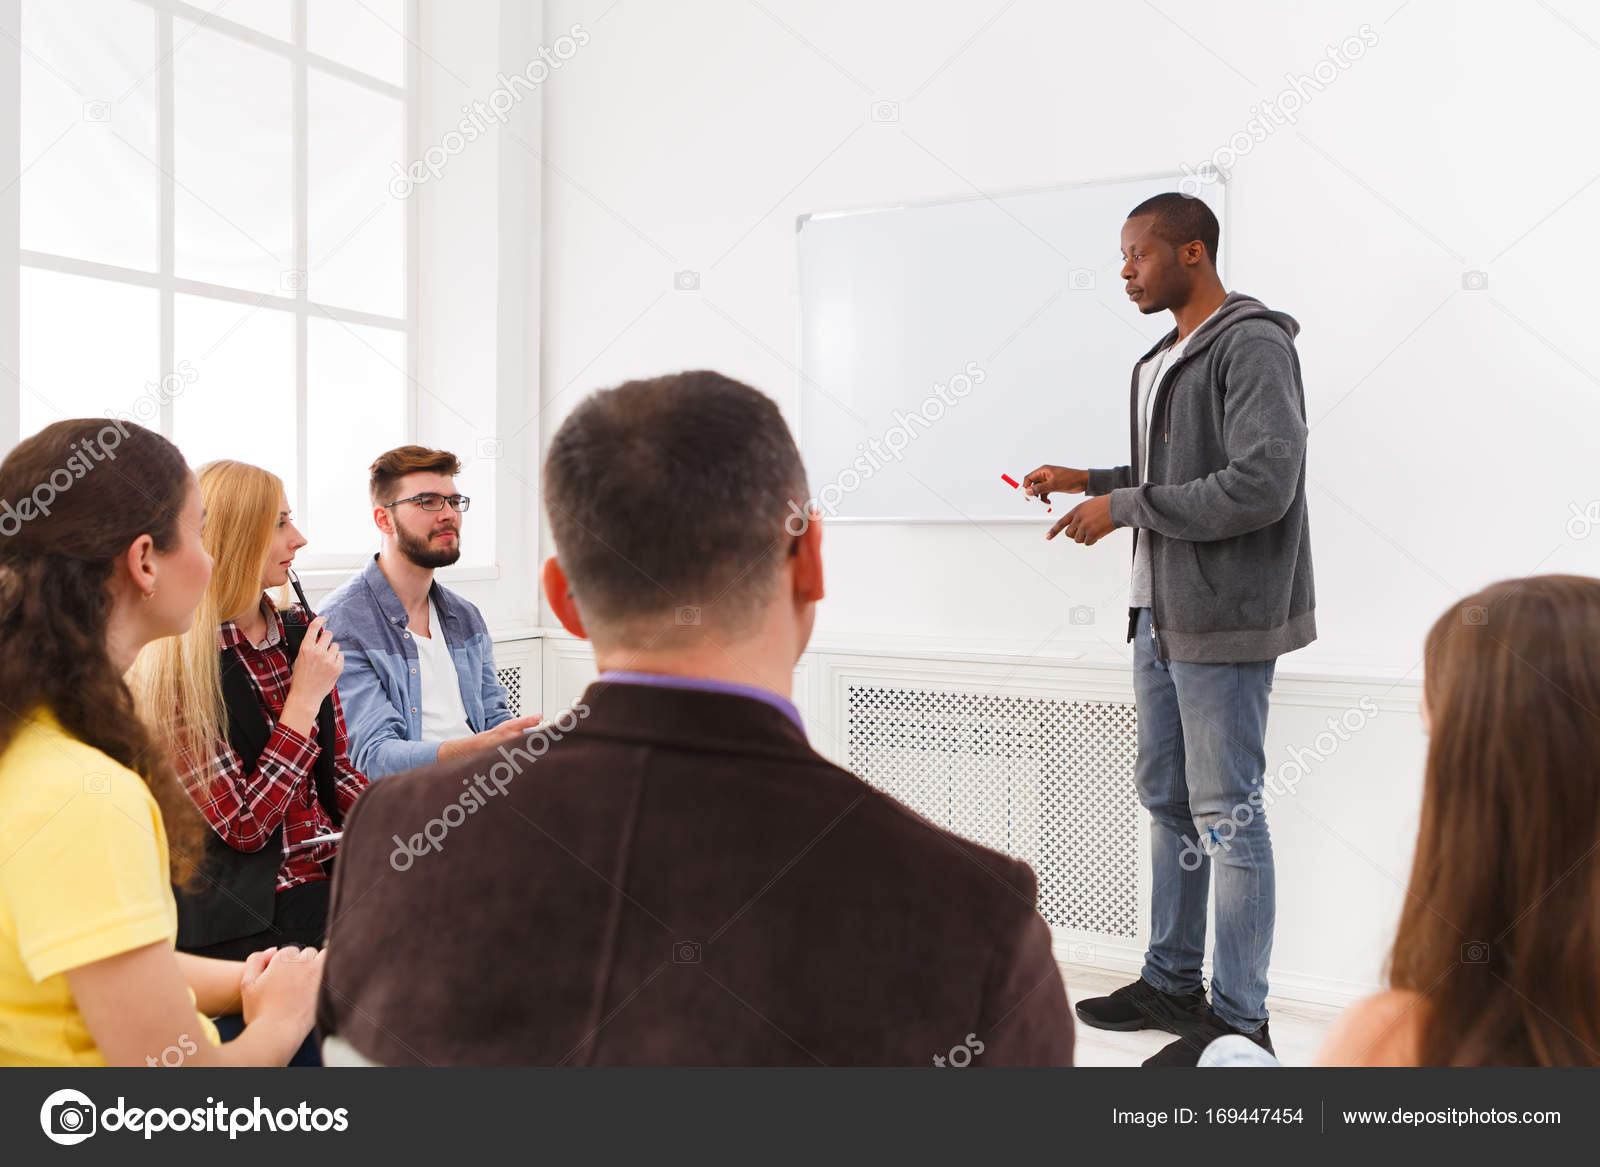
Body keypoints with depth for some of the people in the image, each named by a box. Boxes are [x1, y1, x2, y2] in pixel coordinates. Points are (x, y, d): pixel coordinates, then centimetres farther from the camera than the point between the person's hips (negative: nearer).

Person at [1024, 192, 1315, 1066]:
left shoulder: (1253, 348, -12)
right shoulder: (1159, 362, 17)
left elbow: (1259, 486, -22)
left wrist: (1123, 506, -17)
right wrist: (1088, 482, 11)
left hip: (1222, 619, -10)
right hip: (1159, 611, 10)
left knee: (1225, 815, -2)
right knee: (1165, 797, 16)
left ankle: (1239, 1020, 11)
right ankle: (1171, 984, 30)